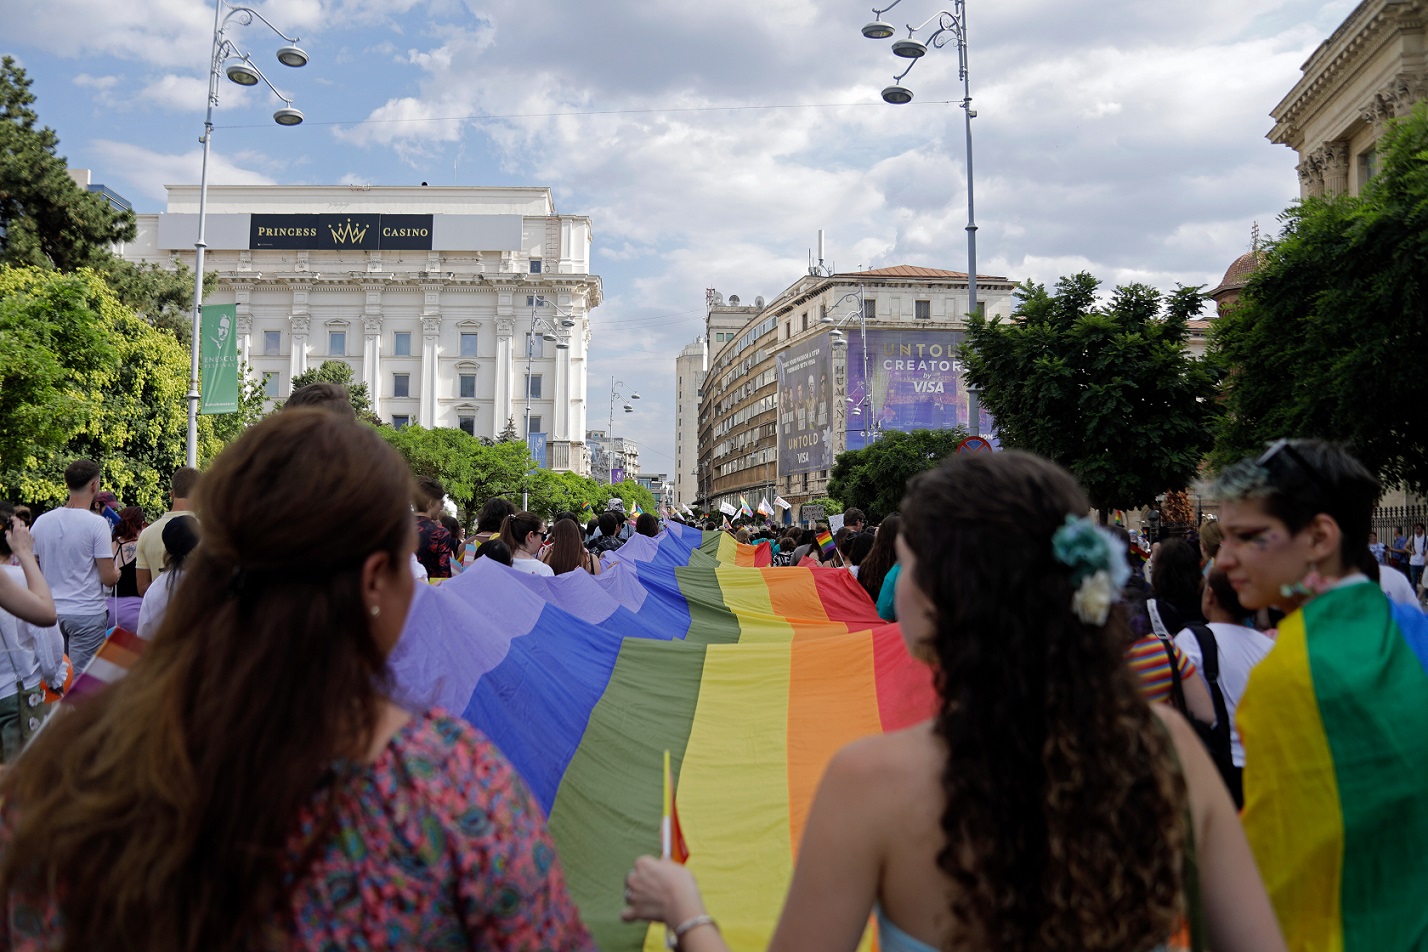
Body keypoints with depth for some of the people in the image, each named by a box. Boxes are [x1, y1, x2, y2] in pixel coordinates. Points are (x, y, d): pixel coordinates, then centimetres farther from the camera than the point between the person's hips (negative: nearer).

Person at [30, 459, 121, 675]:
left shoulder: (41, 522, 4)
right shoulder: (96, 523, -12)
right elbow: (108, 577, -13)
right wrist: (116, 574, 9)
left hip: (50, 612, 6)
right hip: (87, 613, -6)